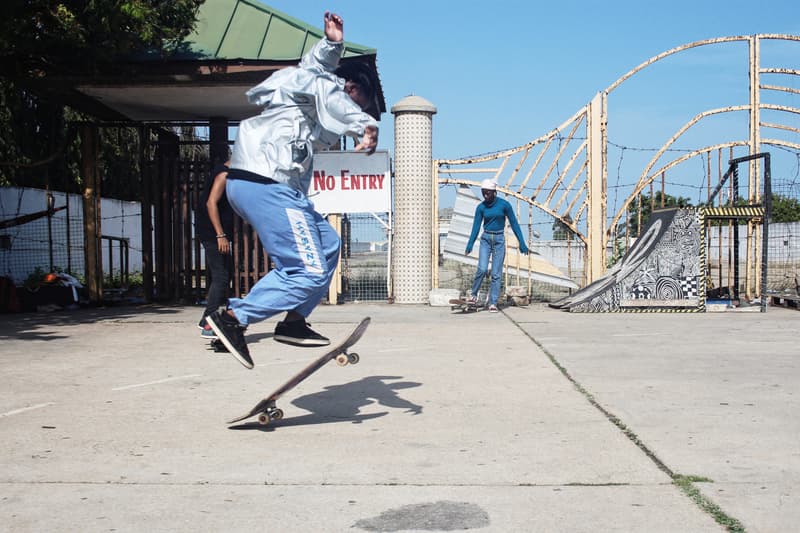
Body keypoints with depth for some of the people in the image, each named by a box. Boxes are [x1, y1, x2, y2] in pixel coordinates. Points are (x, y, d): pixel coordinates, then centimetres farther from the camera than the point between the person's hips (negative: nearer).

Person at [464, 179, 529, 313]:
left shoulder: (504, 204, -8)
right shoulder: (481, 207, -2)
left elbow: (514, 223, -4)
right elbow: (476, 227, -4)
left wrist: (522, 243, -7)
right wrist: (470, 244, -17)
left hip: (499, 240, -1)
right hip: (486, 239, 1)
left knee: (496, 273, -2)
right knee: (482, 269, -16)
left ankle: (493, 303, 5)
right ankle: (473, 294, 6)